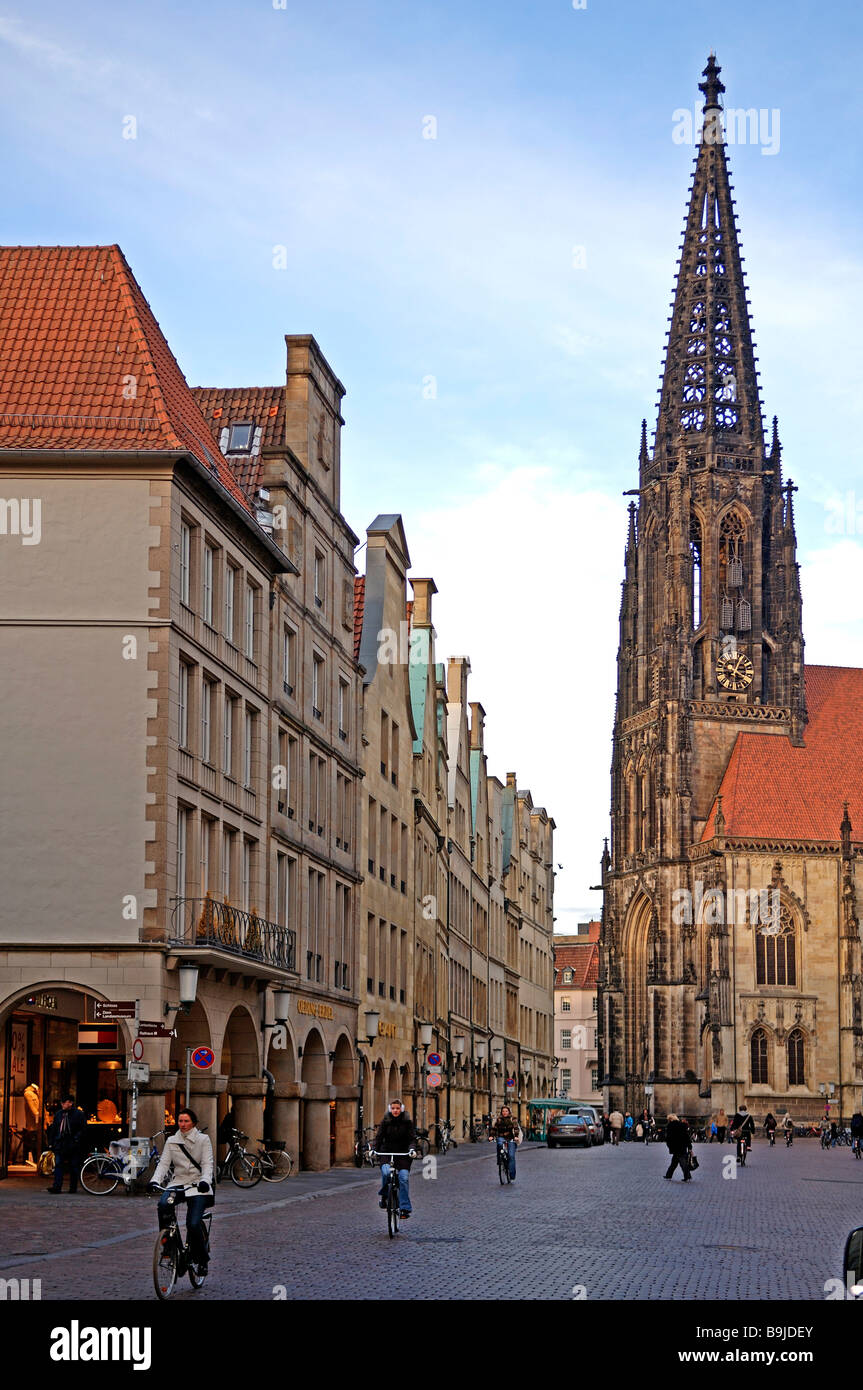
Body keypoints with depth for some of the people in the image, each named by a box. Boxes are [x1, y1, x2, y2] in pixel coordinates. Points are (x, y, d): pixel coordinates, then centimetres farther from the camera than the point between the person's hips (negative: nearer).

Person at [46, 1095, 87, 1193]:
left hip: (73, 1146, -4)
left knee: (74, 1167, 3)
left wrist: (77, 1139, -15)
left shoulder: (79, 1114, -2)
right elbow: (53, 1129, 18)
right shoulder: (58, 1114, 13)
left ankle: (73, 1187, 12)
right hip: (60, 1144, 4)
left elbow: (83, 1129, -3)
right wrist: (51, 1142, 11)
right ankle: (57, 1186, -12)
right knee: (58, 1165, -7)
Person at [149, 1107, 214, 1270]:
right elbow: (164, 1163, 2)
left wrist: (205, 1181, -26)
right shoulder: (171, 1141, 11)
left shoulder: (203, 1139, 2)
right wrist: (155, 1180, -16)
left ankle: (202, 1258, 5)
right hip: (178, 1182, 3)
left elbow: (207, 1164, -6)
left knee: (193, 1224, -18)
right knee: (163, 1205, -31)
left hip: (197, 1185, -3)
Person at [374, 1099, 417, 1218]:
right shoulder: (385, 1122, 3)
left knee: (403, 1178, -15)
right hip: (386, 1153, 0)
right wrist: (374, 1150, -18)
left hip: (403, 1154, 0)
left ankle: (405, 1208, -9)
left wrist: (411, 1149, -23)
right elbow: (379, 1137, -2)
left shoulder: (407, 1122, 2)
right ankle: (384, 1195, -2)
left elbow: (412, 1138, -3)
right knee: (386, 1172, -27)